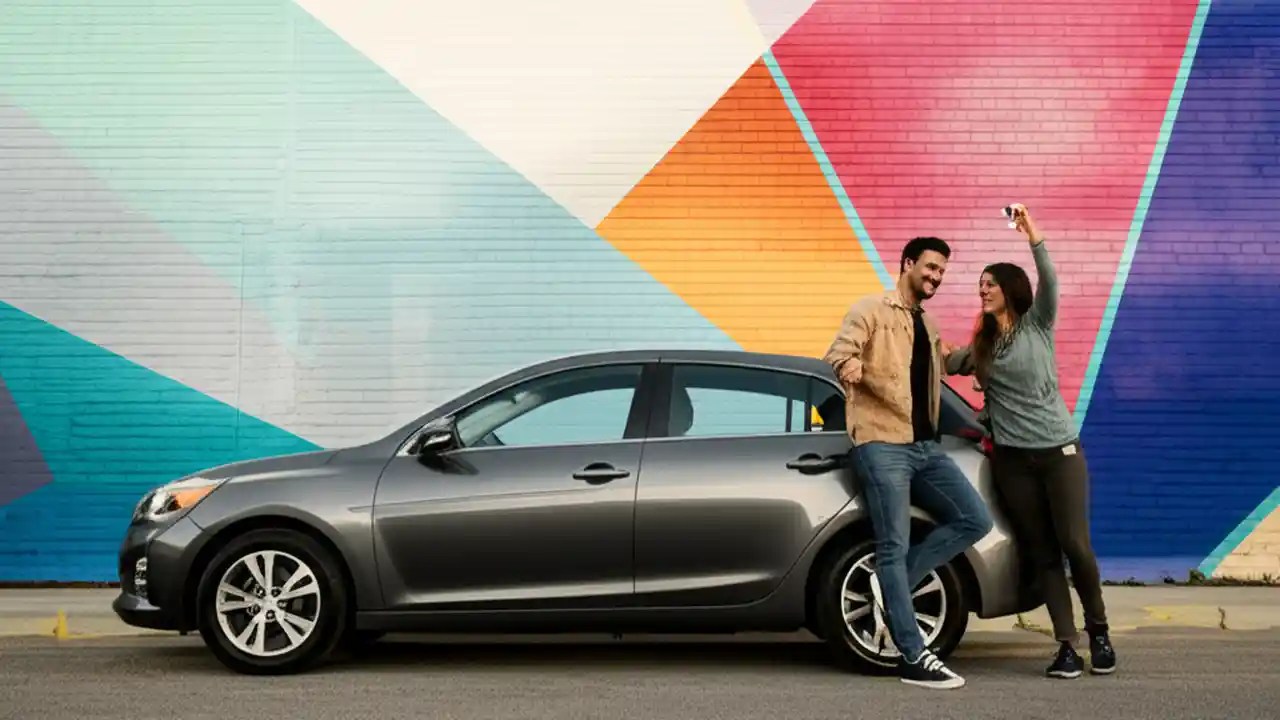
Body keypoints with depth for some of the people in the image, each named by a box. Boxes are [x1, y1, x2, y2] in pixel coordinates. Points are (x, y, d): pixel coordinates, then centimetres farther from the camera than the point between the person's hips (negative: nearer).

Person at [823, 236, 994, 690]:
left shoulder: (928, 326, 23)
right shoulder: (872, 311, 0)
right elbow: (835, 356, -14)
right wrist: (849, 366, -36)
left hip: (925, 446, 8)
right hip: (882, 444, -7)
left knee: (975, 520, -3)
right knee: (895, 547, -9)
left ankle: (889, 587, 4)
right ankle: (914, 658, -9)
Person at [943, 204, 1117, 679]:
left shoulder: (1037, 324, 1)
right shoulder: (980, 347, 13)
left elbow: (1050, 283, -15)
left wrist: (1032, 234, -25)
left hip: (1060, 449, -3)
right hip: (1013, 458, 3)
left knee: (1075, 545, -5)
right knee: (1042, 554, 1)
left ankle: (1098, 633, 14)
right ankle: (1067, 646, 2)